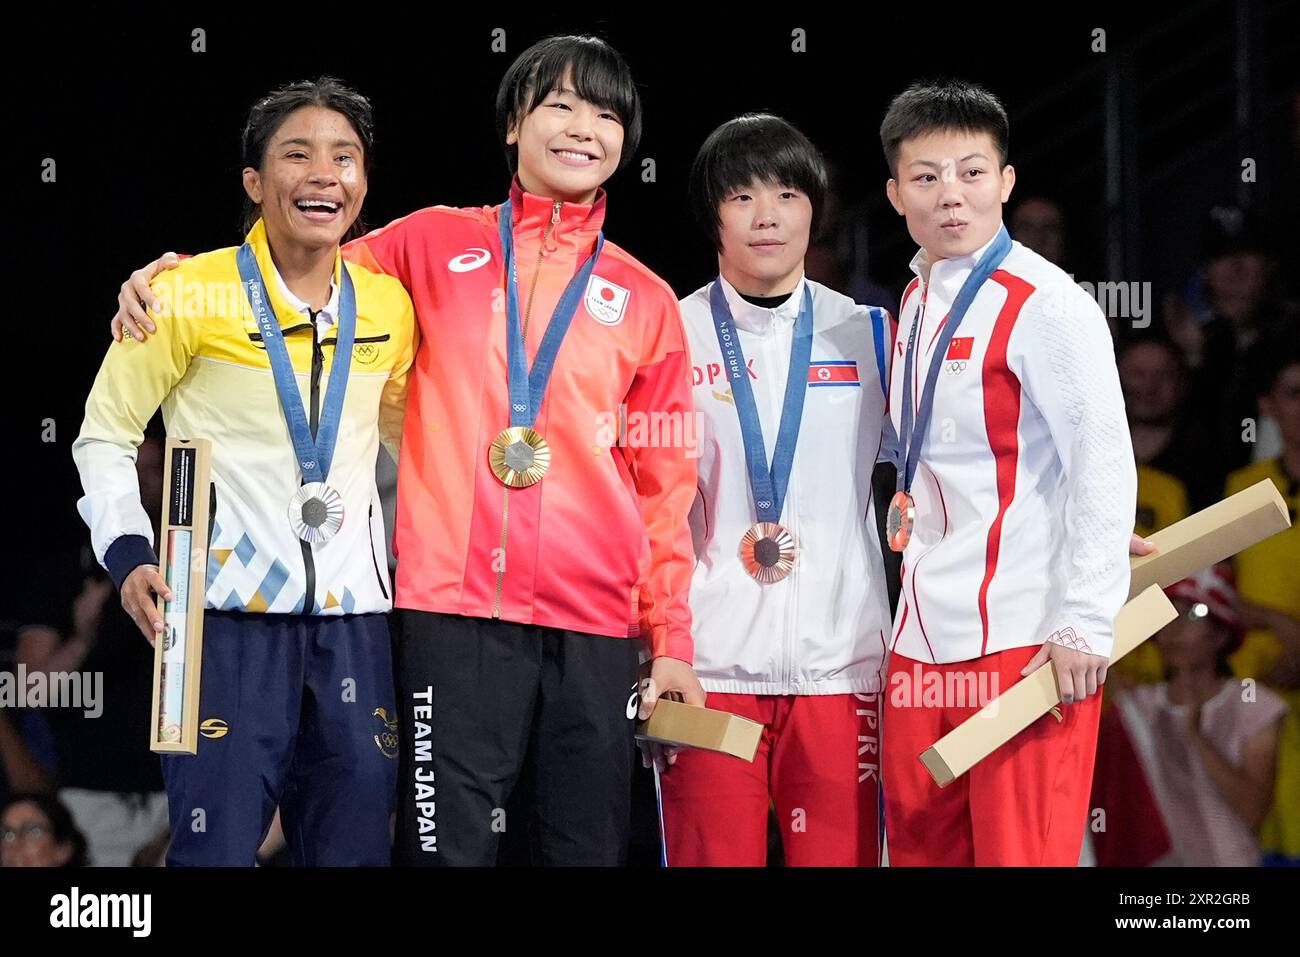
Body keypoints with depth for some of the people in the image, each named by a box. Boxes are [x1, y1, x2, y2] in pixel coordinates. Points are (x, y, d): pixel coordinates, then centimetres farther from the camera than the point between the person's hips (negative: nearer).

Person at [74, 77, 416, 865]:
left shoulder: (389, 307, 8)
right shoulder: (192, 294, -5)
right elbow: (106, 436, 2)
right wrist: (128, 554, -12)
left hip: (355, 621, 4)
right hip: (229, 619, -4)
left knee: (356, 848, 7)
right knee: (218, 847, -8)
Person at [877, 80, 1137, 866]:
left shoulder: (1047, 306, -11)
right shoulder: (915, 301, 14)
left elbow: (1105, 467, -14)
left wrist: (1086, 627, -17)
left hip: (1024, 641, -8)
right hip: (923, 637, 8)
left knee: (1020, 850, -8)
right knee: (921, 844, 8)